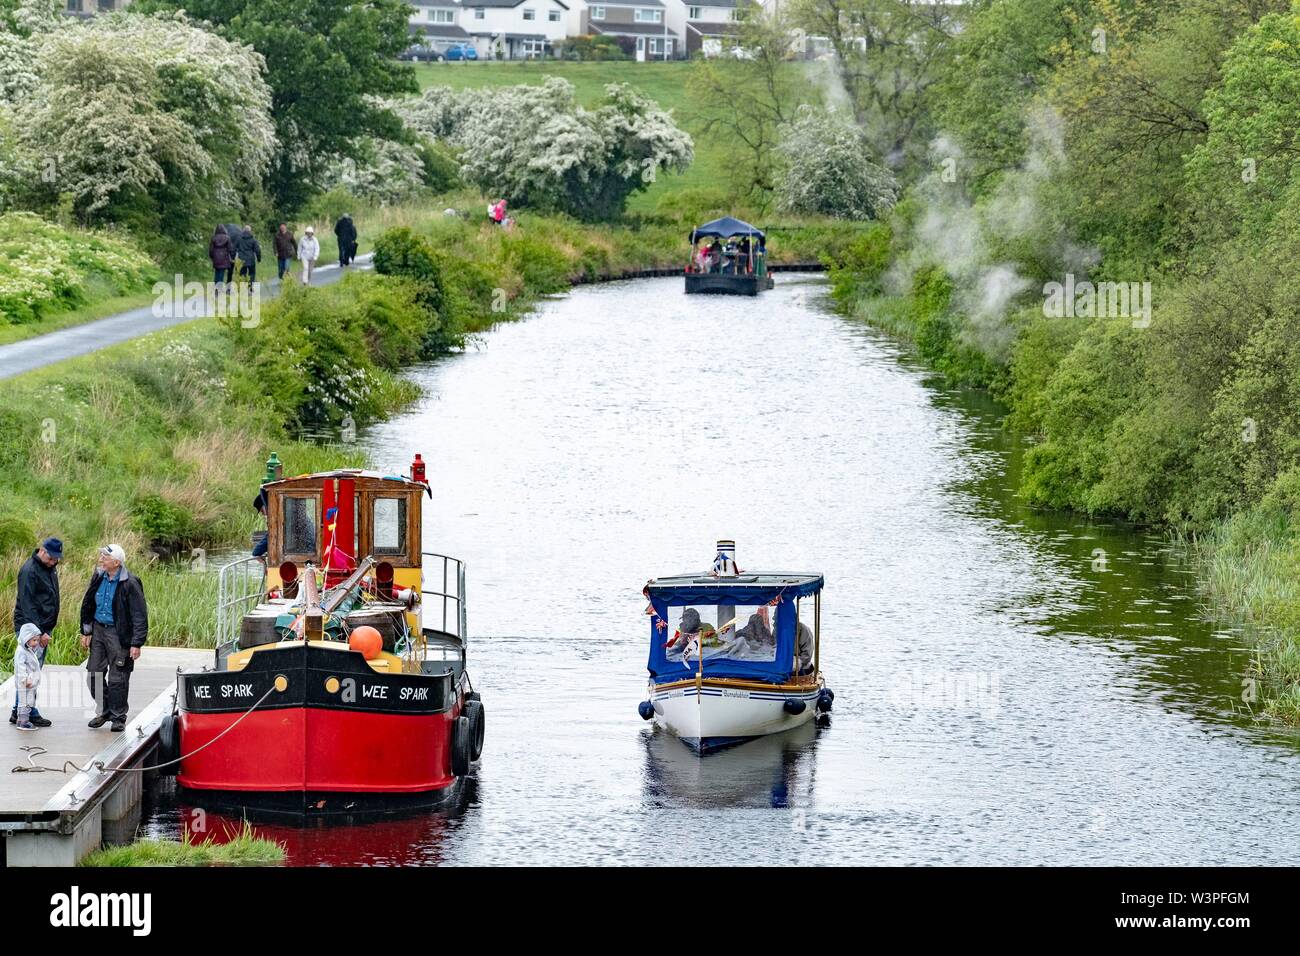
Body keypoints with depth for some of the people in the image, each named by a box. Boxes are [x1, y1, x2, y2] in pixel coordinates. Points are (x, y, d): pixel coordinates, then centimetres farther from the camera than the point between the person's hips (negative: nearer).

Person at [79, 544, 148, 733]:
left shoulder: (130, 584, -15)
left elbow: (139, 615, -12)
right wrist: (86, 631, 14)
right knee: (94, 674, 8)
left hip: (118, 634, -6)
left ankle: (118, 717, 12)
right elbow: (88, 604, 16)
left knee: (117, 679, -2)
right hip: (99, 630, 6)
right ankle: (104, 711, 25)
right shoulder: (99, 578, 3)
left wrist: (136, 643, -15)